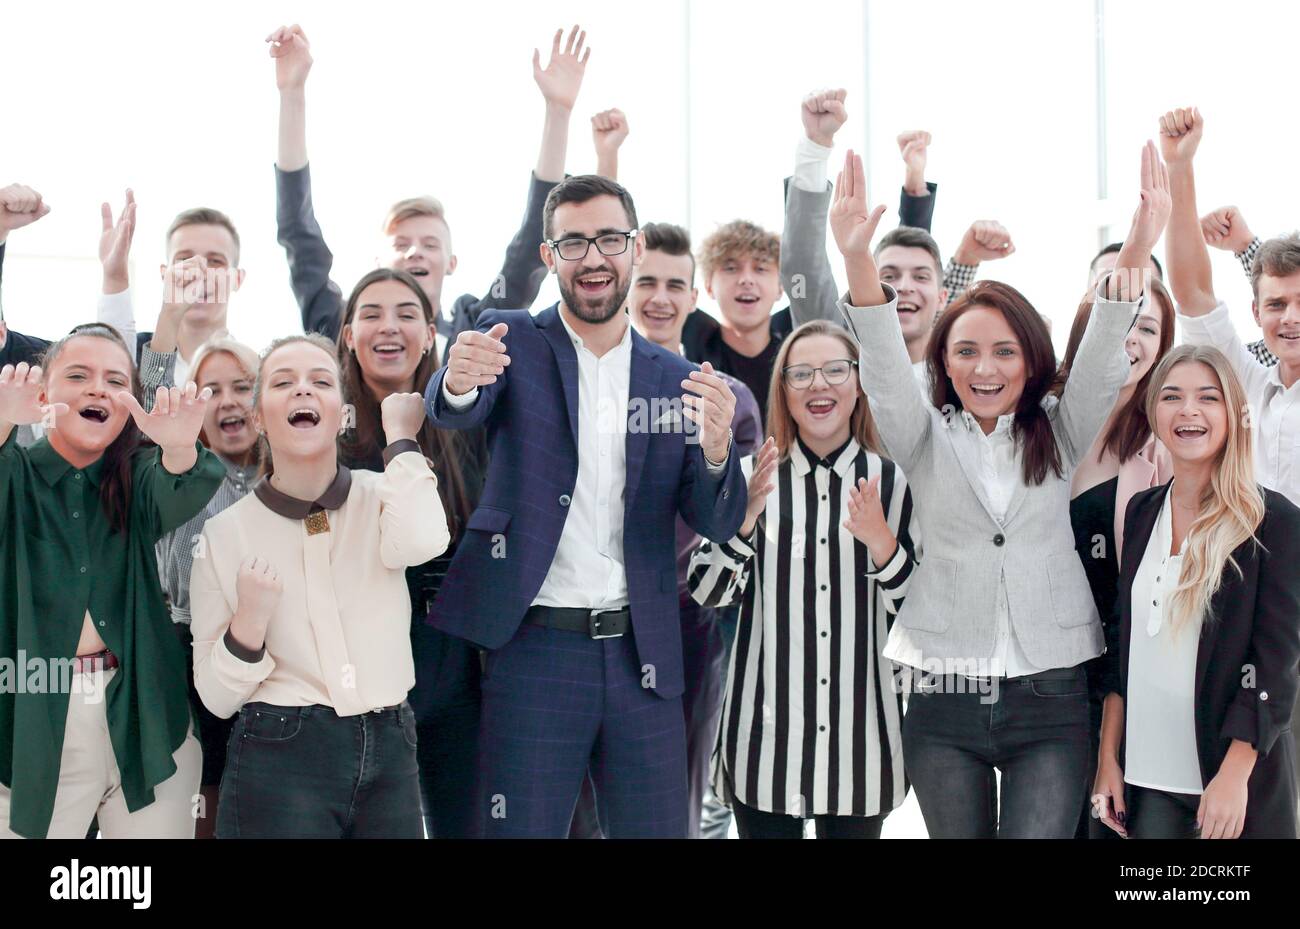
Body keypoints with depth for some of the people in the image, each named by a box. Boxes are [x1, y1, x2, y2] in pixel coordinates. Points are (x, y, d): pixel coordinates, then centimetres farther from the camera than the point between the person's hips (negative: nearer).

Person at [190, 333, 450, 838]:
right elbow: (217, 695, 0)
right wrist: (249, 621, -19)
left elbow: (421, 541, -23)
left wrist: (399, 435, -10)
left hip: (389, 757, 2)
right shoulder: (224, 533, -1)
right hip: (279, 764, -2)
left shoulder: (381, 496, 3)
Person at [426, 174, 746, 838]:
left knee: (655, 828, 8)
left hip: (641, 657, 3)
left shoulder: (677, 380, 9)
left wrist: (715, 449, -18)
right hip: (534, 650, -3)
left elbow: (718, 523, 4)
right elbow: (454, 410, -19)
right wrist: (459, 383, -44)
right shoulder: (511, 342, 2)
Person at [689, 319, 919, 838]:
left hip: (859, 734, 0)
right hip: (767, 731, 0)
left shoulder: (890, 481, 2)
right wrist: (744, 518, -18)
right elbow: (708, 594, -2)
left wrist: (881, 542, -17)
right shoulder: (753, 478, 3)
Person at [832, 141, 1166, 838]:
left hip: (1050, 697, 0)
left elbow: (1100, 363, -9)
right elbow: (885, 368, -11)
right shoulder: (927, 439, 5)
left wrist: (1135, 252, -27)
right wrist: (858, 260, -30)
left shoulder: (1060, 434, 7)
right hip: (943, 700, 1)